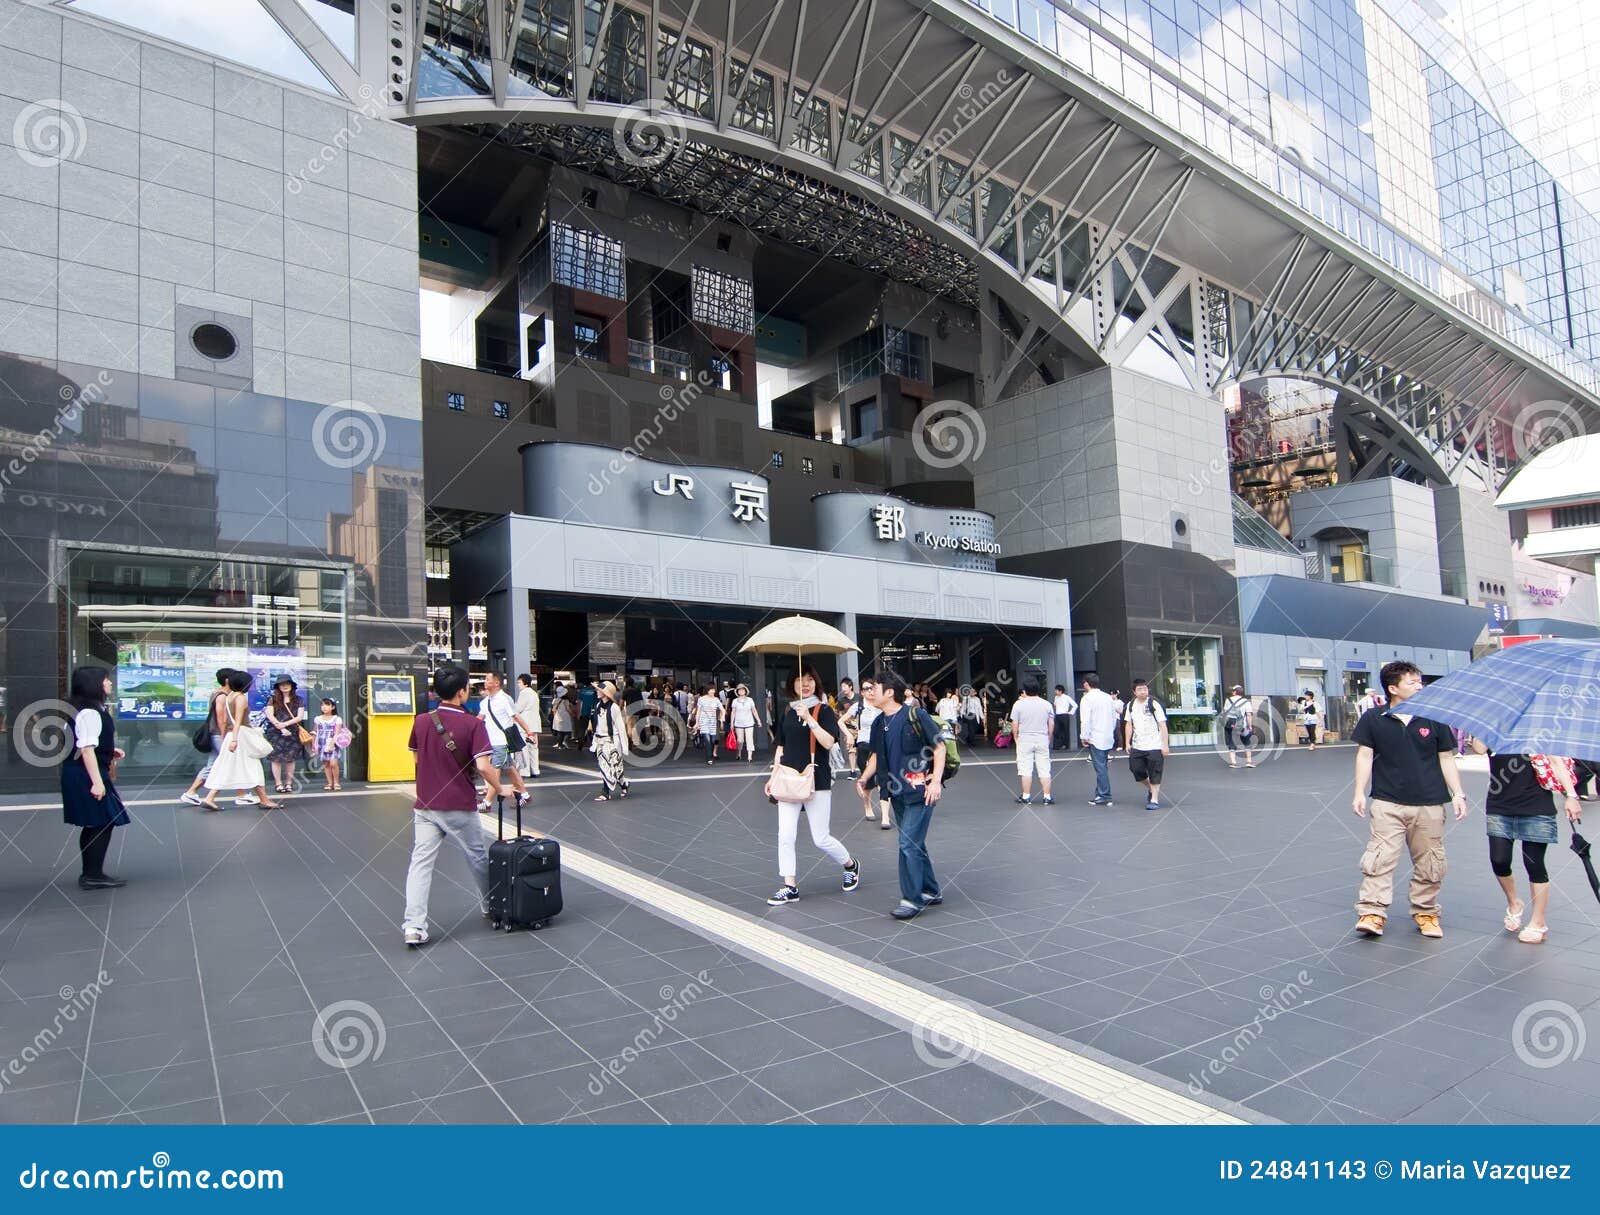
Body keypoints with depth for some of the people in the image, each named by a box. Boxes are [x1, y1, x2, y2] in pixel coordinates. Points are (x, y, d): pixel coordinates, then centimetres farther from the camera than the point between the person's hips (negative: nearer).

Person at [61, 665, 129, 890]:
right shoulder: (90, 713, -19)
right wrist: (97, 781, -25)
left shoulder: (87, 710, 12)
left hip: (81, 774, 10)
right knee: (103, 823, -4)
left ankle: (90, 874, 23)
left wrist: (110, 752, 15)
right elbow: (86, 749, -24)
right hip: (86, 774, -10)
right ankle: (94, 876, 1)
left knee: (93, 825, 16)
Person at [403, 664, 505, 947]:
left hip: (426, 805, 3)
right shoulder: (473, 724, -13)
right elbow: (483, 766, -20)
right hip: (460, 807, -3)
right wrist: (500, 789, -5)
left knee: (421, 862, 1)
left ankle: (413, 926, -9)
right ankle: (492, 908, 34)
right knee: (478, 859, 16)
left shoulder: (421, 721, 0)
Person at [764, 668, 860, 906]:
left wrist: (809, 719, -24)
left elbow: (828, 742, -17)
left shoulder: (824, 710, -3)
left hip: (817, 780, -4)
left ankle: (851, 865, 29)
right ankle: (790, 887, 8)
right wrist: (773, 777, 12)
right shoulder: (788, 712, 10)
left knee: (821, 839, 2)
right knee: (785, 836, -2)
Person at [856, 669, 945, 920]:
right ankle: (930, 892, 29)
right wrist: (864, 777, 7)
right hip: (897, 793, 8)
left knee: (909, 844, -9)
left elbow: (939, 747, -11)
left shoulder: (916, 715, -13)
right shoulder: (879, 723, 9)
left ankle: (912, 899, 2)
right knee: (915, 844, 16)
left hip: (920, 790, -8)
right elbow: (877, 755, 21)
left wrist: (936, 781, -17)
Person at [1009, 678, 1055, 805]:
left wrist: (1016, 739, 9)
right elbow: (1052, 724, 4)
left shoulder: (1019, 704, -6)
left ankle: (1026, 797, 8)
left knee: (1025, 770, 4)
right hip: (1042, 740, 2)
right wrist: (1048, 738, 16)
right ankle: (1047, 797, 6)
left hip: (1025, 740, -2)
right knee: (1044, 770, 6)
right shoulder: (1046, 704, 1)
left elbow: (1015, 725, -4)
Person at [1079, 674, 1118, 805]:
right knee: (1102, 766, 14)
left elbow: (1085, 720, -17)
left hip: (1095, 739, -7)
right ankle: (1100, 794, 19)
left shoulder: (1087, 699, -11)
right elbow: (1114, 717, 15)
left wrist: (1084, 737, -8)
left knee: (1100, 767, -3)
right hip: (1109, 738, 7)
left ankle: (1104, 796, -1)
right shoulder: (1108, 697, 11)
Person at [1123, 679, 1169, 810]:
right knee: (1136, 770, 5)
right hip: (1137, 746, 5)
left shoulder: (1154, 704, -7)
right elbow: (1128, 724, 13)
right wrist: (1127, 743, 7)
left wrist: (1165, 745, -11)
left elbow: (1162, 725, -7)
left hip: (1154, 746, -5)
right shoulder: (1131, 705, 8)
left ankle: (1154, 800, 7)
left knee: (1154, 774, -1)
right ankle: (1151, 789, 31)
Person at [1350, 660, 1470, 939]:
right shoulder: (1373, 719, -1)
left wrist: (1458, 793, 5)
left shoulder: (1434, 719, 4)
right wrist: (1359, 793, -4)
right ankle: (1372, 912, -3)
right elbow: (1365, 755, 1)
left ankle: (1426, 912, 24)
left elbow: (1446, 759, 10)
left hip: (1430, 804, 2)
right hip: (1388, 803, -2)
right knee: (1380, 859, -7)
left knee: (1429, 863, 7)